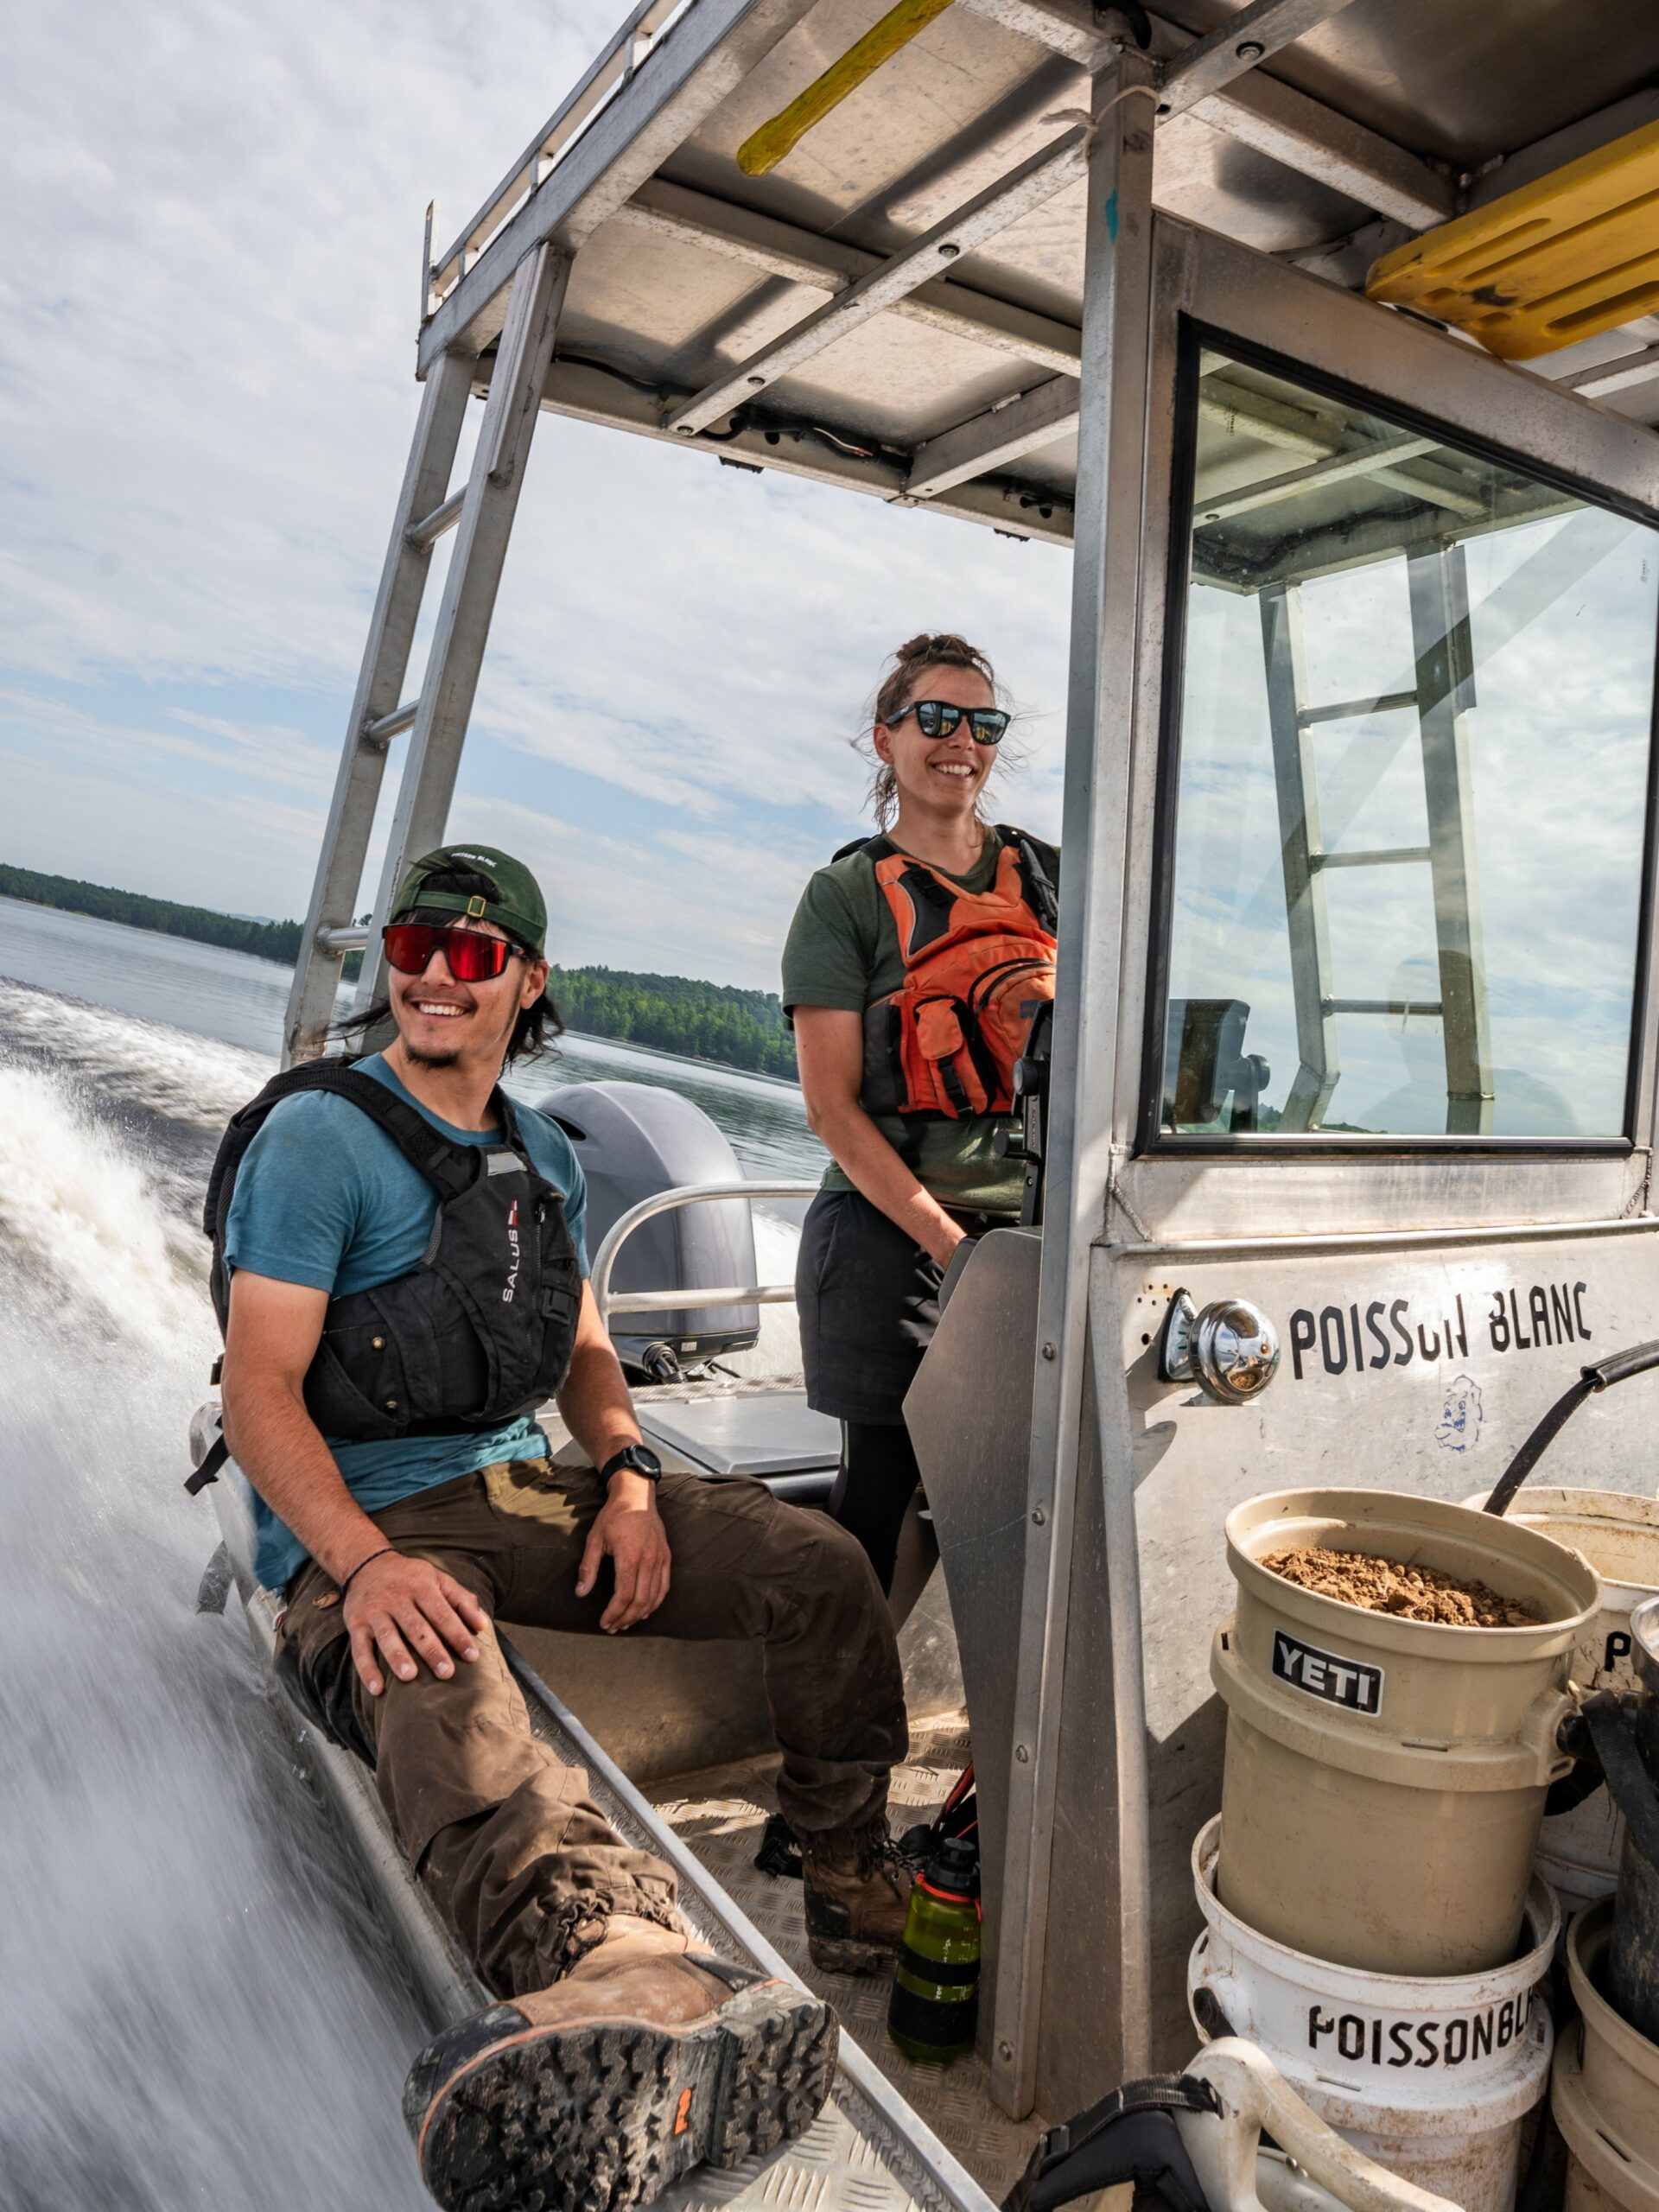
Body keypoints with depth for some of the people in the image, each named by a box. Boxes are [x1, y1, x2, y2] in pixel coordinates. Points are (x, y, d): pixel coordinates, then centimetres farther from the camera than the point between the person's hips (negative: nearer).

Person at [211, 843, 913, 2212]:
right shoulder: (319, 1136, -7)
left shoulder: (544, 1158, 14)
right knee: (440, 1693, -40)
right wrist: (366, 1564, -27)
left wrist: (629, 1478, -2)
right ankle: (627, 1972, -69)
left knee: (818, 1565, -6)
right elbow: (261, 1392, -13)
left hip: (529, 1488, 7)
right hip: (364, 1525, -6)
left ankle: (862, 1893, 8)